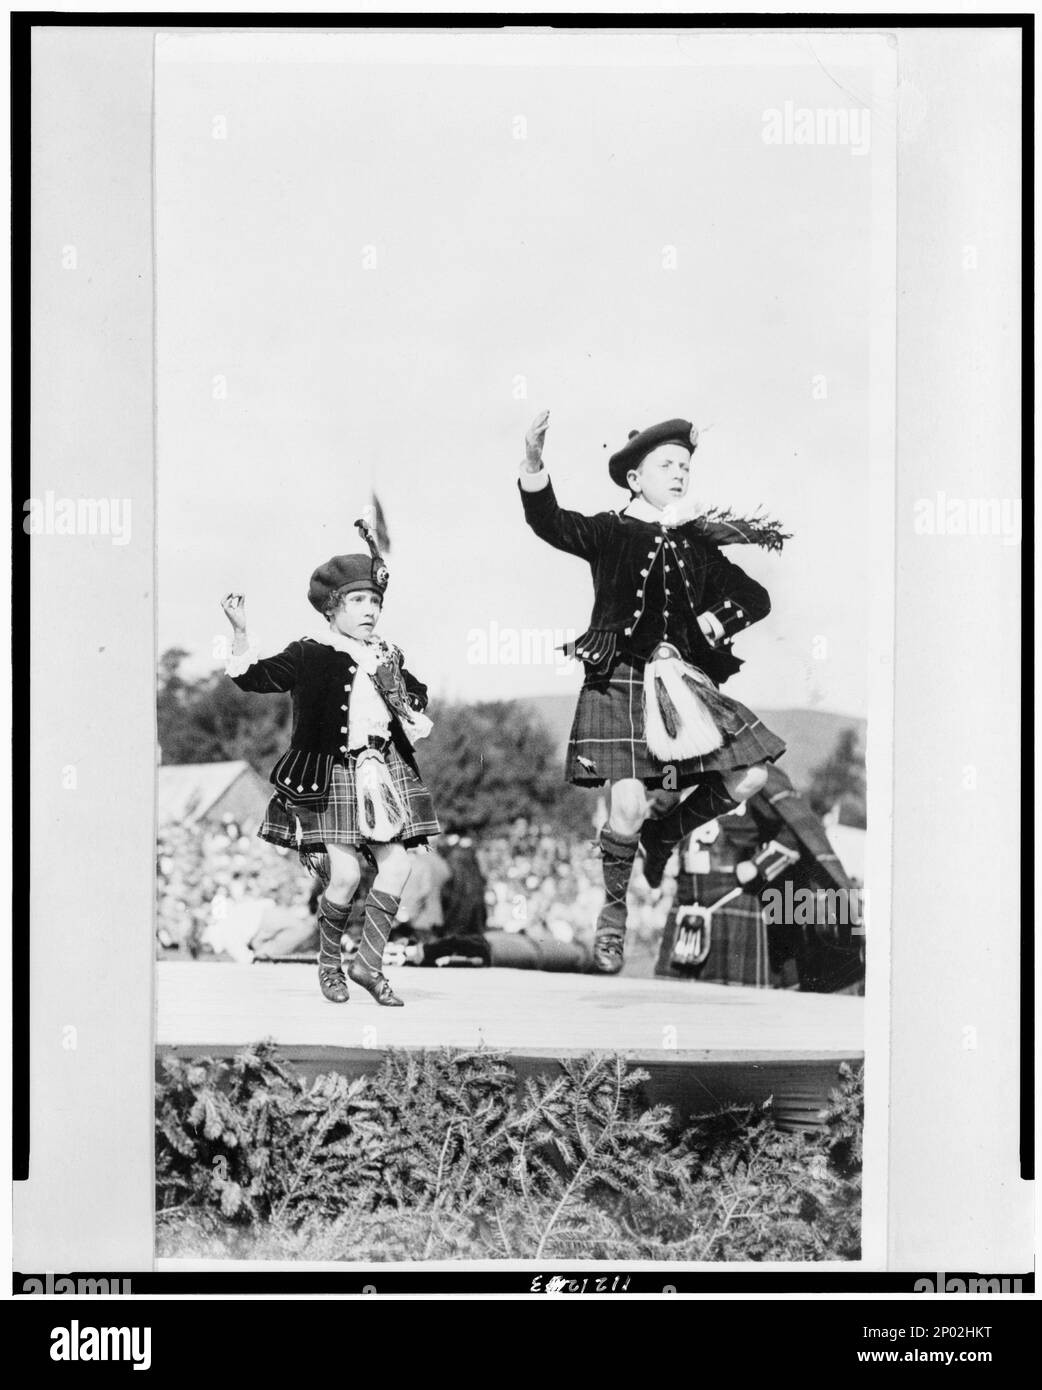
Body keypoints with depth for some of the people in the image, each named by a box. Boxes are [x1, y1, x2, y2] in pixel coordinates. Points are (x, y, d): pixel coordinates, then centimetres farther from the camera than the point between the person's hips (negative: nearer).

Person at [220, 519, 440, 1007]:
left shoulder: (387, 655, 12)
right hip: (330, 773, -6)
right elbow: (255, 678, -11)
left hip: (384, 769, 6)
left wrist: (415, 717, 5)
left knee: (396, 864, -2)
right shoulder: (309, 655, -4)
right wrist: (240, 633, -24)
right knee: (346, 871, -11)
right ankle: (329, 960, 14)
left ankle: (369, 961, 11)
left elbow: (415, 693, 27)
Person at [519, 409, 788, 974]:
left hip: (681, 680, 5)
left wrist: (709, 626, -3)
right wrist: (533, 463, -33)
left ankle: (662, 832, 24)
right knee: (628, 804, -17)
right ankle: (613, 909, 10)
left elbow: (756, 598, 14)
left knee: (749, 776, -2)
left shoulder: (697, 545, 13)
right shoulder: (609, 532, 1)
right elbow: (550, 524, -16)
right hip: (619, 681, -5)